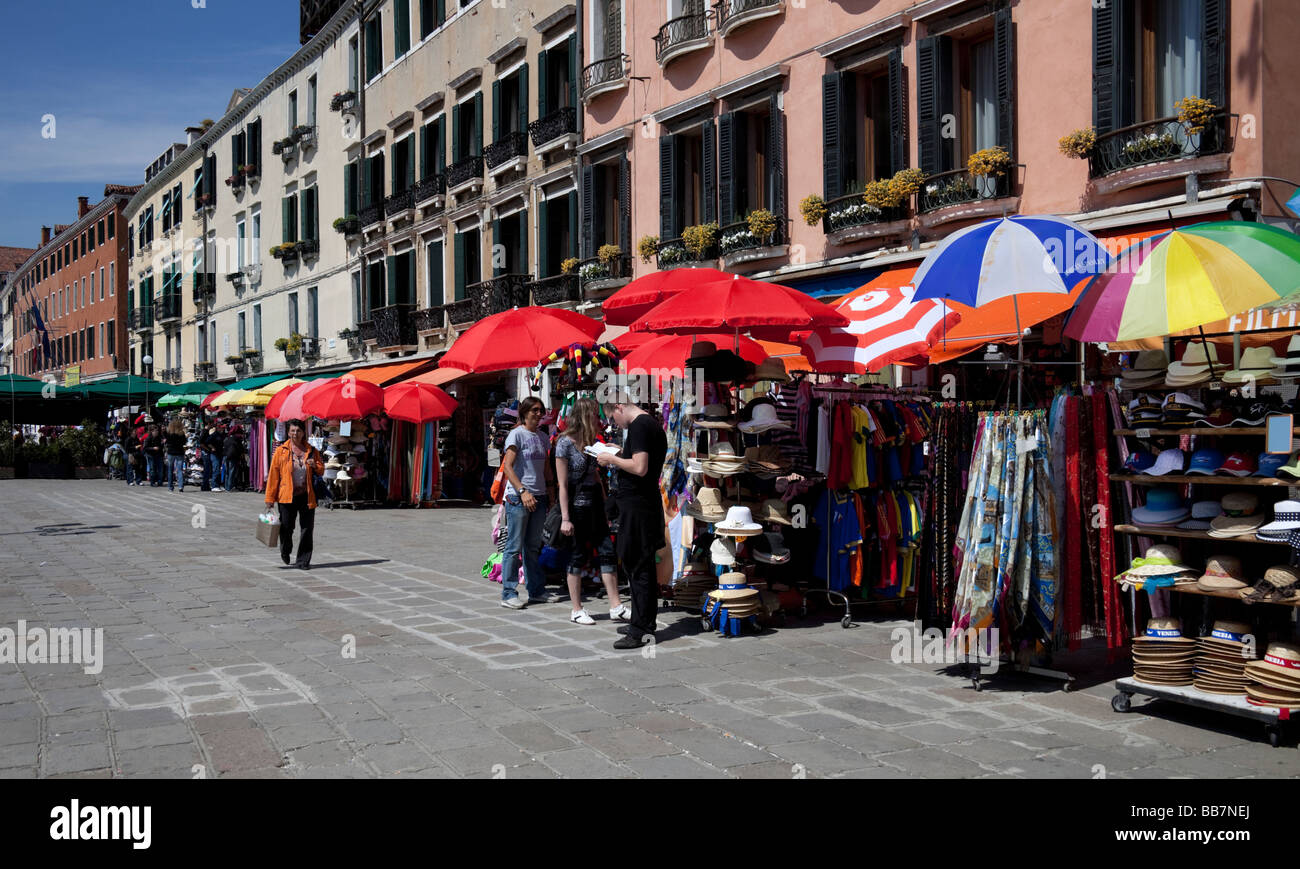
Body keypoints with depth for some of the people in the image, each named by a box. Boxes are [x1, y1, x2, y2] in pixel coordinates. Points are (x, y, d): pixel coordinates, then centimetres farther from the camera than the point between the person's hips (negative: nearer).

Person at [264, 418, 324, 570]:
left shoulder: (312, 451, 8)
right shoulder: (281, 451, 2)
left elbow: (321, 471, 17)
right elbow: (273, 475, 1)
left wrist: (315, 465, -7)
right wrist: (270, 498, -2)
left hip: (307, 495, 2)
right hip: (287, 496, -2)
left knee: (307, 529, 0)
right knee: (286, 528, 3)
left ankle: (303, 561, 11)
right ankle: (285, 552, 34)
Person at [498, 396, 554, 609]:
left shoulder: (542, 437, 15)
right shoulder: (517, 434, -6)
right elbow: (507, 466, -12)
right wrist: (522, 491, -20)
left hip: (538, 497, 7)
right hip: (518, 497, -7)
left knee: (534, 547, 12)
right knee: (515, 547, -4)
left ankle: (536, 591, 19)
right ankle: (509, 594, 1)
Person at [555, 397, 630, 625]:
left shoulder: (593, 442, 10)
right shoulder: (565, 443, -11)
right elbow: (562, 484, -13)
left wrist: (605, 507, 16)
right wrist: (565, 518, -17)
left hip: (594, 500, 7)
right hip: (576, 502, -7)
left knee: (607, 551, 2)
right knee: (579, 555, 1)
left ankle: (616, 607, 5)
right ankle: (577, 610, 12)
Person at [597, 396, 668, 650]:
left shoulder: (639, 426, -14)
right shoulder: (654, 425, 17)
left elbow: (640, 468, -23)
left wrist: (612, 458, -11)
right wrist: (618, 461, 17)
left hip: (636, 505, -10)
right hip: (648, 503, 10)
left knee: (636, 566, -7)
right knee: (644, 566, 15)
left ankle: (640, 631, -4)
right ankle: (647, 625, 23)